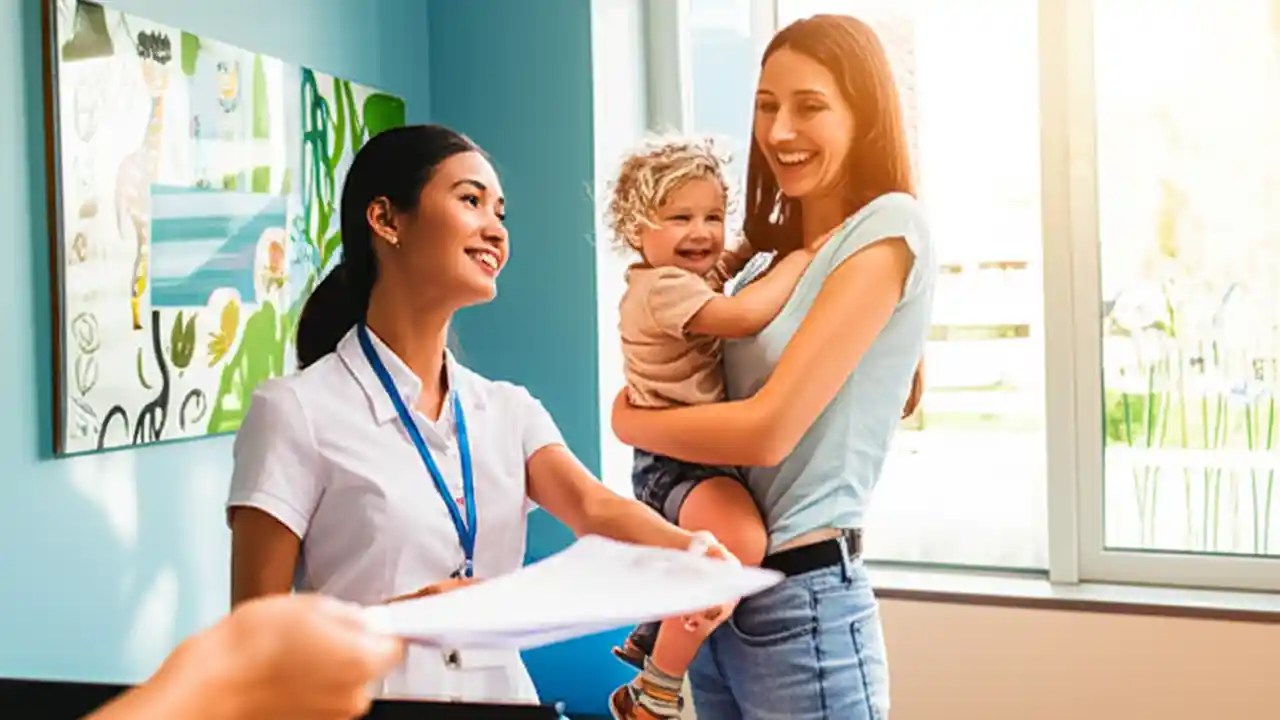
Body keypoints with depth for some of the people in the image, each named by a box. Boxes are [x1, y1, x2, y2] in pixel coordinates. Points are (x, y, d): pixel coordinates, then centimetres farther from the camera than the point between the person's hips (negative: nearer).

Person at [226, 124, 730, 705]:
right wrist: (397, 618, -21)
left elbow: (595, 509, -7)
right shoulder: (297, 411, -5)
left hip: (499, 691, 4)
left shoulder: (508, 410, 10)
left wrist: (688, 553, -26)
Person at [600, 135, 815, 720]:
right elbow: (745, 316, -34)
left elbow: (725, 264, 34)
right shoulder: (662, 288, -20)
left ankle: (649, 637, 56)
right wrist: (804, 255, -22)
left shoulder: (687, 277, 11)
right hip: (675, 462, -11)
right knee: (739, 540, -38)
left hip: (703, 456, 11)